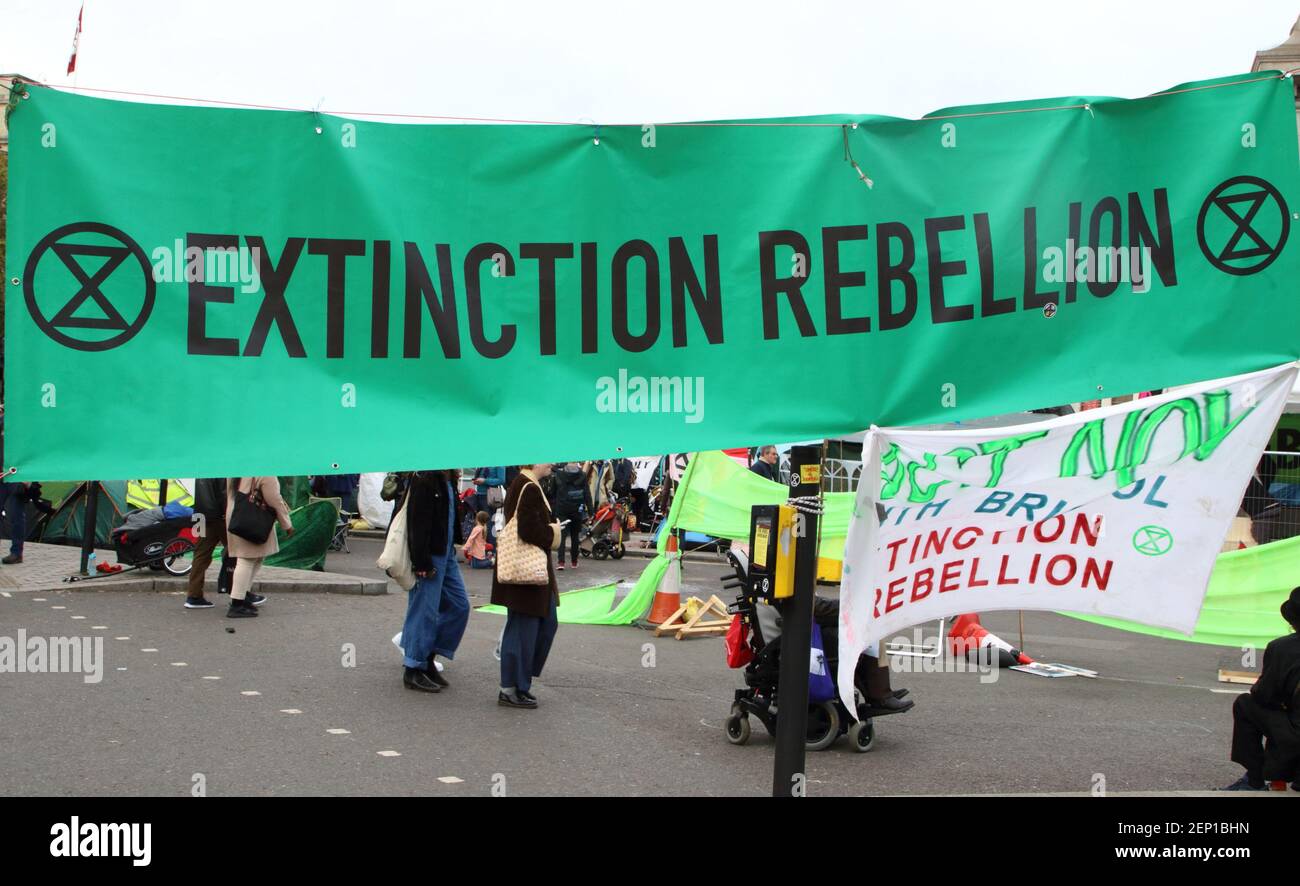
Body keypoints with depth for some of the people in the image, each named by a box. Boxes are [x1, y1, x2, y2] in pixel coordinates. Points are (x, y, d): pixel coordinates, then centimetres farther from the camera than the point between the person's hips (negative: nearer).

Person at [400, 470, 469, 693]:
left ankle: (428, 656, 20)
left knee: (459, 605, 11)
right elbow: (418, 524, -20)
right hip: (429, 557, -9)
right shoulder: (423, 480, -17)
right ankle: (413, 670, 9)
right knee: (425, 611, -2)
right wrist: (422, 563, -22)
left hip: (446, 553, 9)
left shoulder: (446, 480, 11)